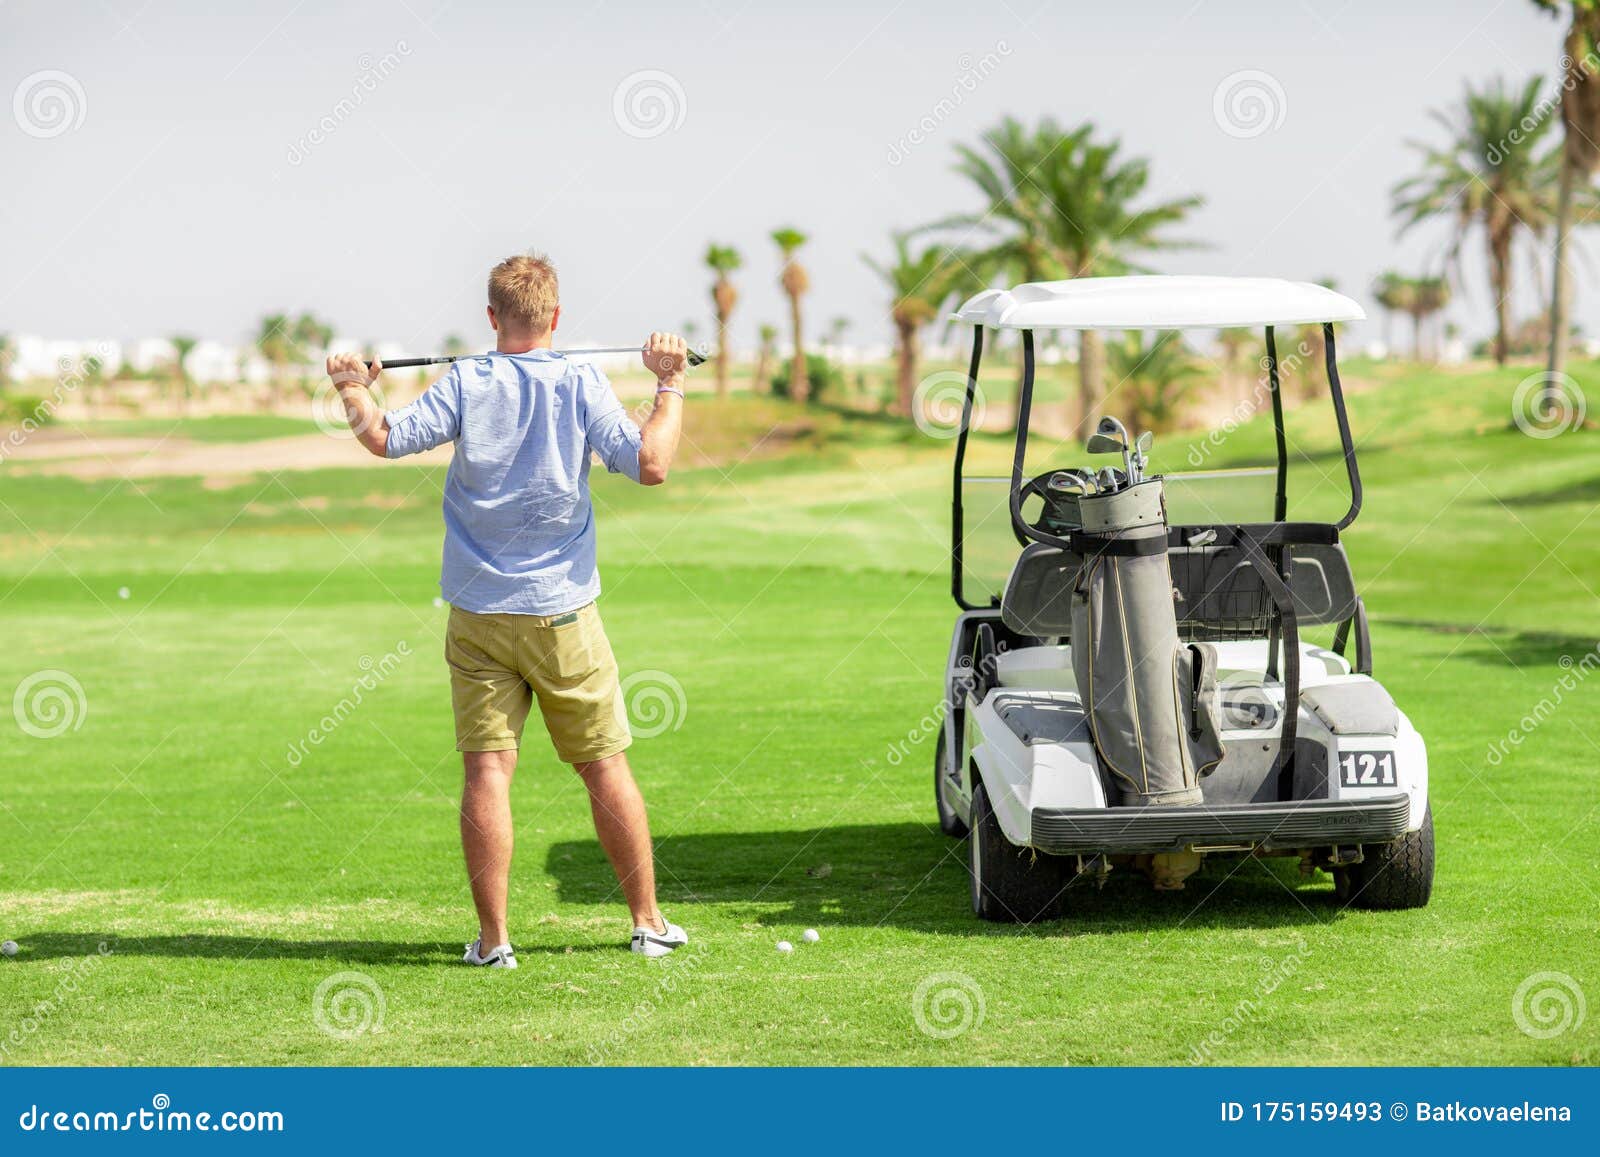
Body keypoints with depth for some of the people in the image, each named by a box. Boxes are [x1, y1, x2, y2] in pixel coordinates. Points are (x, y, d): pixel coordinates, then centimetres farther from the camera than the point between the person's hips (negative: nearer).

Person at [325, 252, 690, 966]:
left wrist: (352, 389, 7)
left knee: (487, 770, -1)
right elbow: (650, 465, -12)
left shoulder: (465, 384, -4)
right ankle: (648, 922, 16)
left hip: (479, 611, 0)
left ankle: (492, 939, -3)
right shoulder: (581, 383, -5)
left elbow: (386, 439, -12)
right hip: (562, 612, 0)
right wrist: (670, 385, 0)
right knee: (605, 765, 9)